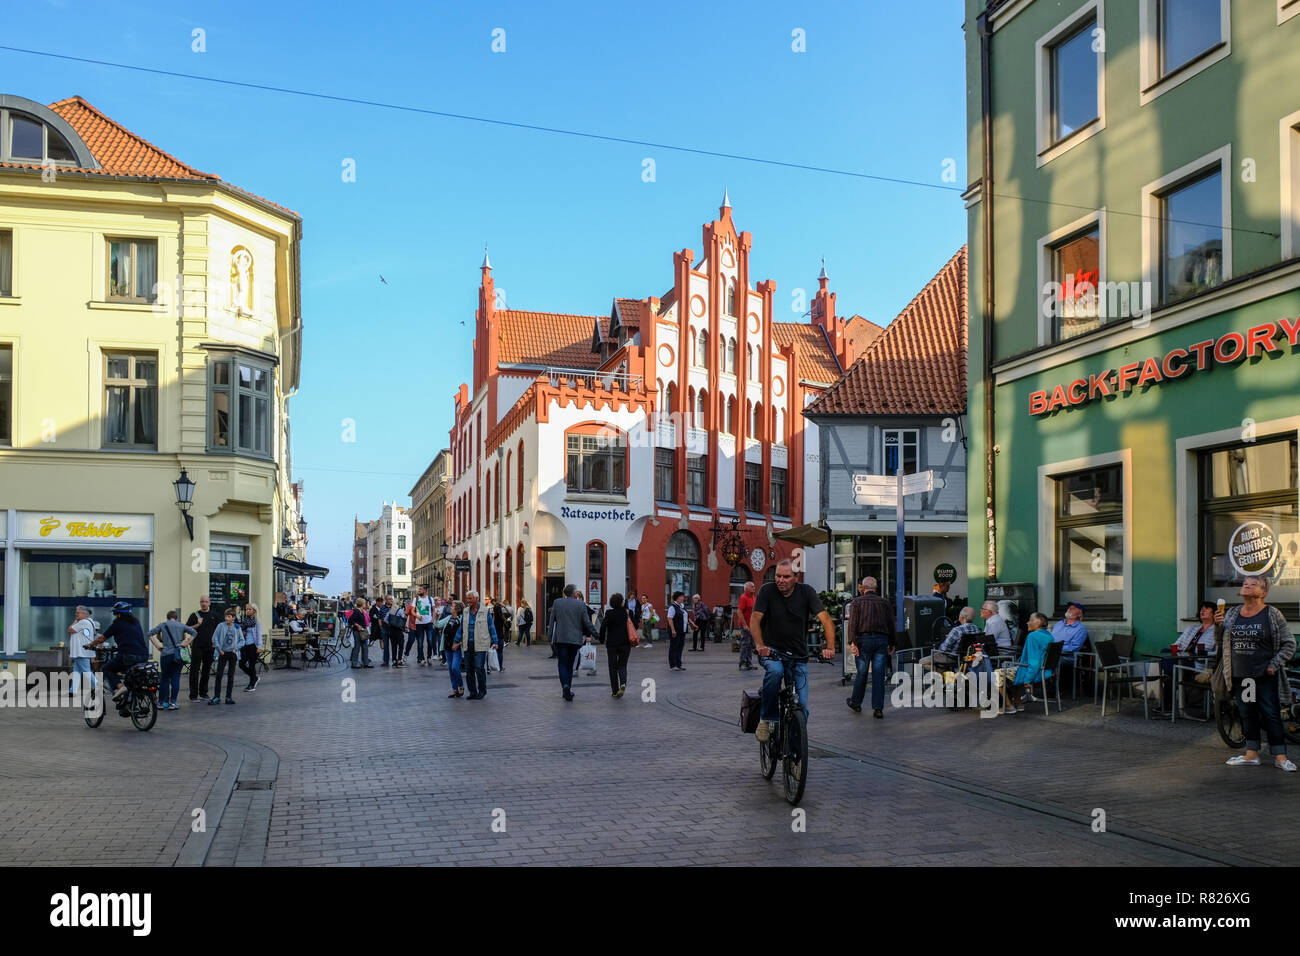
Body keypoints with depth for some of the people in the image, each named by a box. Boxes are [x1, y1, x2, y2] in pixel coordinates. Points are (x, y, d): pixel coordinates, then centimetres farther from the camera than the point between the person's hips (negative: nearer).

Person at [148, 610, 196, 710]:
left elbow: (150, 634, 2)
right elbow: (194, 633, -1)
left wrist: (157, 645, 1)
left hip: (166, 654, 0)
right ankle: (172, 702, 1)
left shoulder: (163, 625, 10)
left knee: (165, 678, 9)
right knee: (175, 678, 3)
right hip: (178, 654, 0)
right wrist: (186, 644, 0)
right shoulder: (181, 625, 10)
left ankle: (162, 702, 12)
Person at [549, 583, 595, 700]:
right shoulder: (581, 605, -1)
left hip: (560, 638, 0)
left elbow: (552, 620, 4)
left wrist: (551, 637, 9)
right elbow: (587, 622, -1)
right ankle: (568, 689, 14)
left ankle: (565, 685, -20)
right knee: (570, 664, 12)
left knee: (562, 663, 1)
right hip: (575, 639, 0)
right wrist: (594, 634, 13)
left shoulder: (557, 602, 3)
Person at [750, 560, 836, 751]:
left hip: (798, 655, 2)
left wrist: (830, 647, -28)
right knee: (774, 671, -36)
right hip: (772, 650, -2)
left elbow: (825, 619, -12)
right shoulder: (767, 590, -7)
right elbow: (755, 619, -14)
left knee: (801, 705, -5)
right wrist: (760, 645, -32)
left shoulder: (807, 592, -5)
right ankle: (767, 719, -18)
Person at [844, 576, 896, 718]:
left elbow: (852, 622, -6)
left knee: (862, 673, 10)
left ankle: (855, 702, 25)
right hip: (882, 640, 2)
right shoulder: (885, 603, 13)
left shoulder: (856, 602, 5)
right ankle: (878, 709, 0)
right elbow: (891, 624, 12)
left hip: (864, 639, -2)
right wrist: (891, 644, 17)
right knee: (879, 675, 2)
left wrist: (853, 642, -11)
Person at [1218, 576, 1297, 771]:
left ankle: (1280, 757, 5)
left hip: (1264, 676, -4)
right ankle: (1251, 754, 19)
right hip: (1240, 675, 5)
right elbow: (1221, 642, 14)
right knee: (1247, 715, 11)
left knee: (1271, 715, -1)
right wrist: (1218, 625, -5)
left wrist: (1274, 665, -11)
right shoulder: (1232, 614, 8)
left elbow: (1289, 644, -2)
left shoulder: (1272, 614, -5)